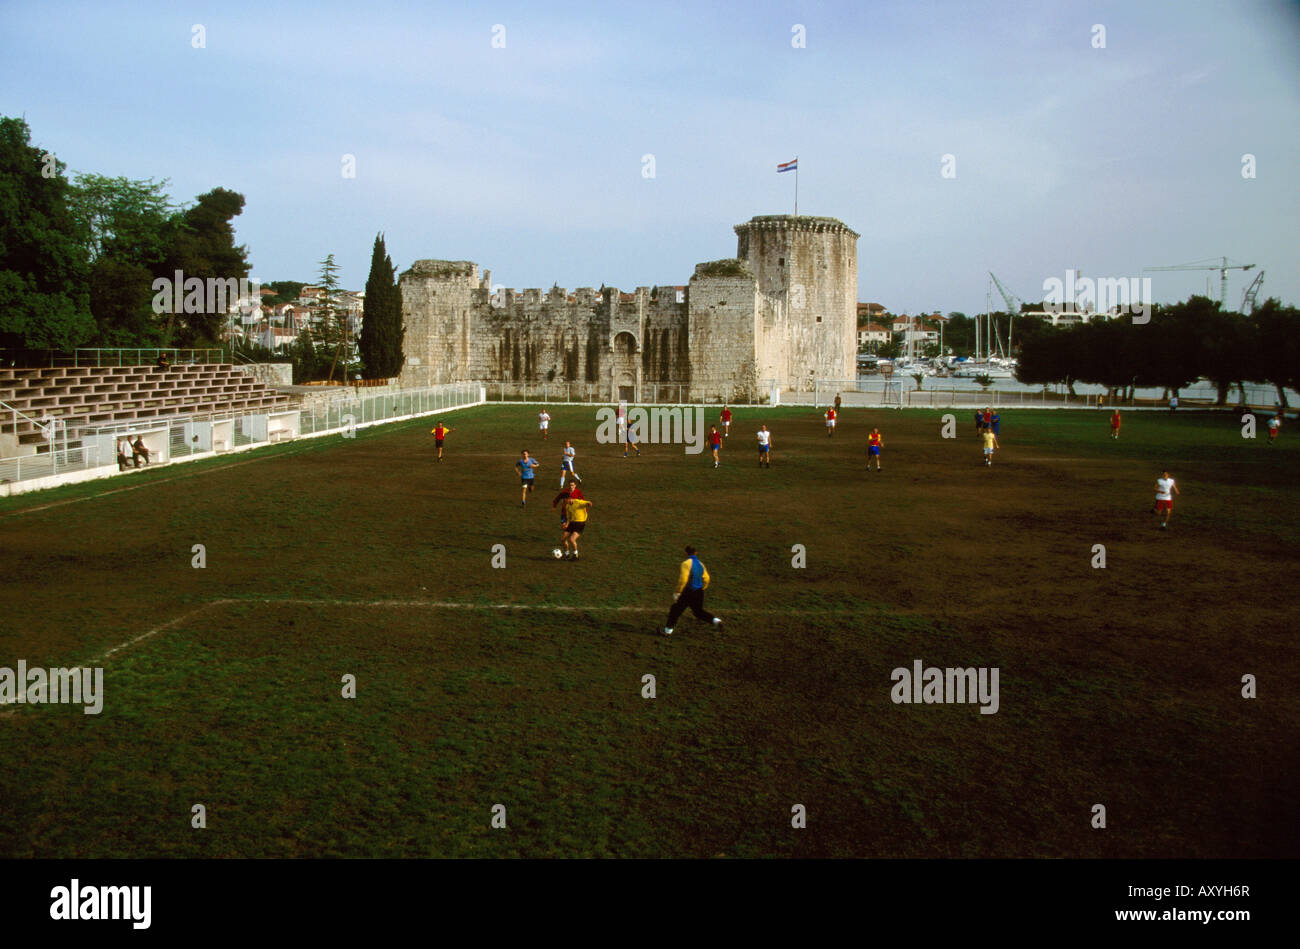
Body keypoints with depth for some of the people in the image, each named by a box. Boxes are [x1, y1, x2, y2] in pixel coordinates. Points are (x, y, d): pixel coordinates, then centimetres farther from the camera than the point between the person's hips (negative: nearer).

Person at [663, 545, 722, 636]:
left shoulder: (686, 563, -12)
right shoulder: (700, 564, 9)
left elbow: (683, 579, -20)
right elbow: (706, 579, 10)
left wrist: (678, 592, -15)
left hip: (688, 593, -6)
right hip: (699, 593, 6)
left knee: (675, 610, 7)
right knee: (698, 611, 21)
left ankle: (668, 630, 11)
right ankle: (715, 620, 5)